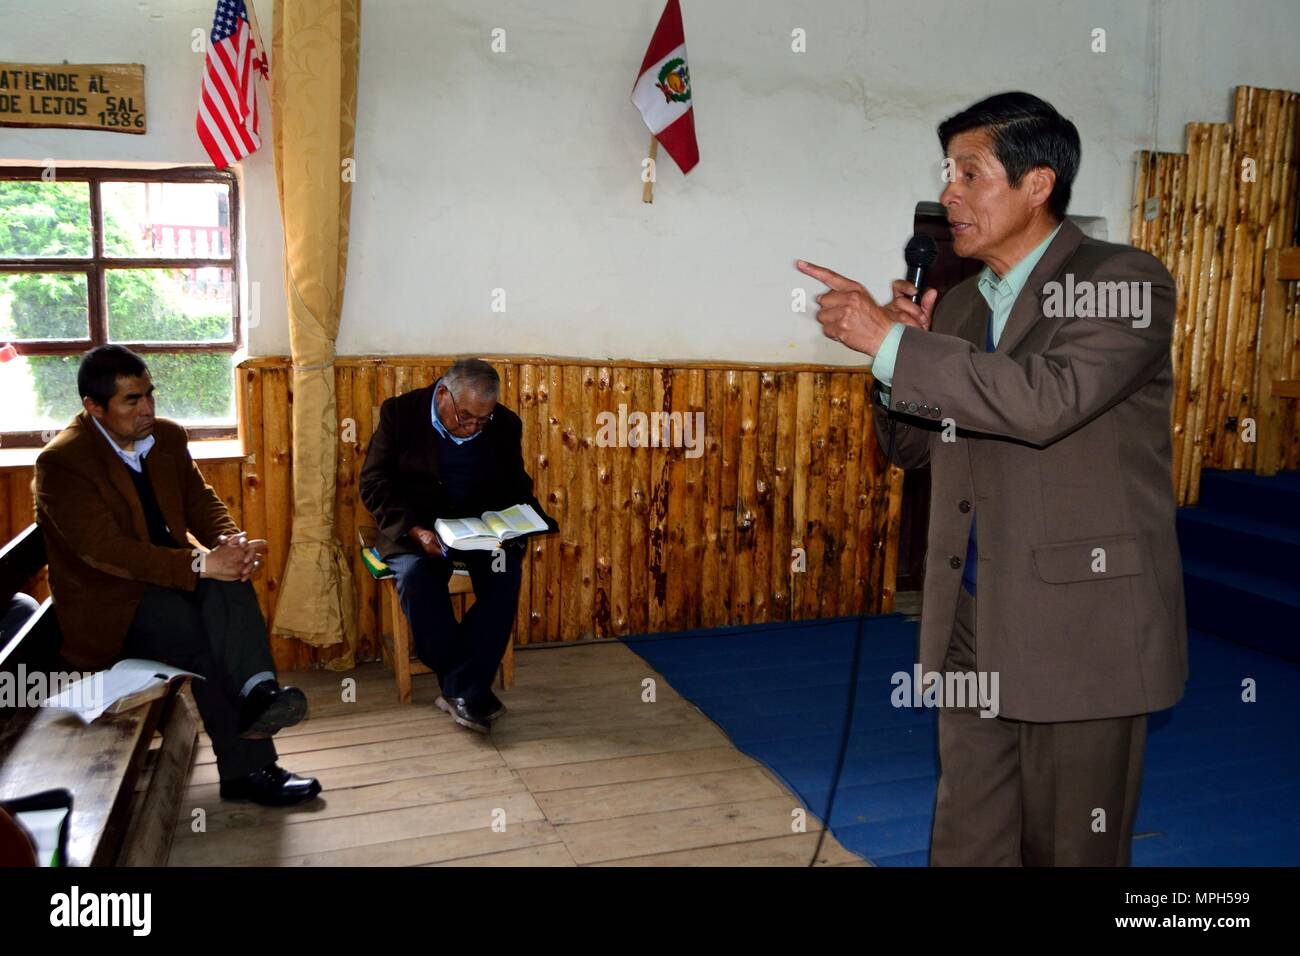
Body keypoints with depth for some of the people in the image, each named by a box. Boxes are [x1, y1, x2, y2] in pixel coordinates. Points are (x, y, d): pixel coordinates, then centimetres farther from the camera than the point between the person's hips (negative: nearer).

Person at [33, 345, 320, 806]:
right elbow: (105, 550, -25)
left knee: (229, 582, -28)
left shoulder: (167, 436, 6)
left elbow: (202, 502, 7)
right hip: (105, 599, -5)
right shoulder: (61, 463, -15)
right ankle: (248, 768, -25)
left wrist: (228, 541, -18)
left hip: (169, 574, 6)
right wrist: (198, 564, -34)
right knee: (194, 630, -31)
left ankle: (257, 691, -44)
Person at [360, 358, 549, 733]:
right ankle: (470, 692, -22)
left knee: (505, 574, -29)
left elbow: (517, 487, 11)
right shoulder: (401, 412, -6)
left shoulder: (506, 425, 1)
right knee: (417, 575, -33)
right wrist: (414, 530, -23)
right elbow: (374, 484, -7)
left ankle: (462, 690, -22)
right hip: (415, 527, -2)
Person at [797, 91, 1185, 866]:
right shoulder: (957, 309, 12)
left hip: (1081, 626, -6)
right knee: (966, 844, 14)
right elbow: (914, 447, 16)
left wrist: (888, 341, -22)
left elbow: (1047, 400, -26)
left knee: (1067, 849, 8)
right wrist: (905, 354, -3)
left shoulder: (1125, 280, -8)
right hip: (970, 626, 6)